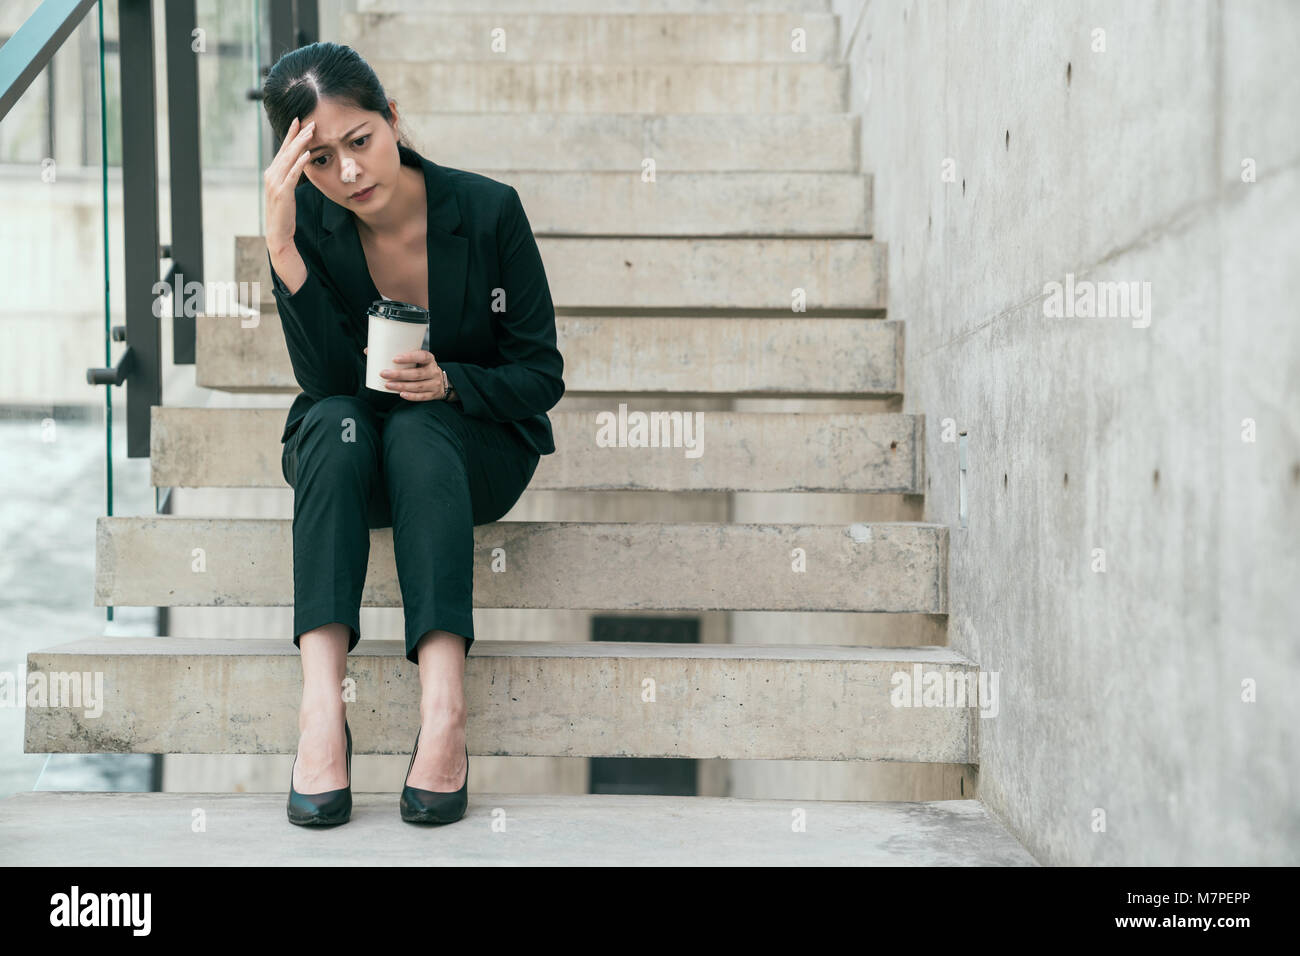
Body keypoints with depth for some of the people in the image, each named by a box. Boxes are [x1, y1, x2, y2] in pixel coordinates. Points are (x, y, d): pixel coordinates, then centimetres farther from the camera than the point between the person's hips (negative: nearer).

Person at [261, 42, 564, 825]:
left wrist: (449, 382, -27)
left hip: (479, 450, -1)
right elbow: (328, 379, -21)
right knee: (336, 421, -32)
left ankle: (445, 704, -45)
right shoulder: (309, 224, -11)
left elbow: (543, 373, -8)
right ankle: (322, 701, -43)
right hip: (350, 460, 1)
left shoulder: (488, 209, -14)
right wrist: (283, 246, -31)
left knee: (417, 427, -34)